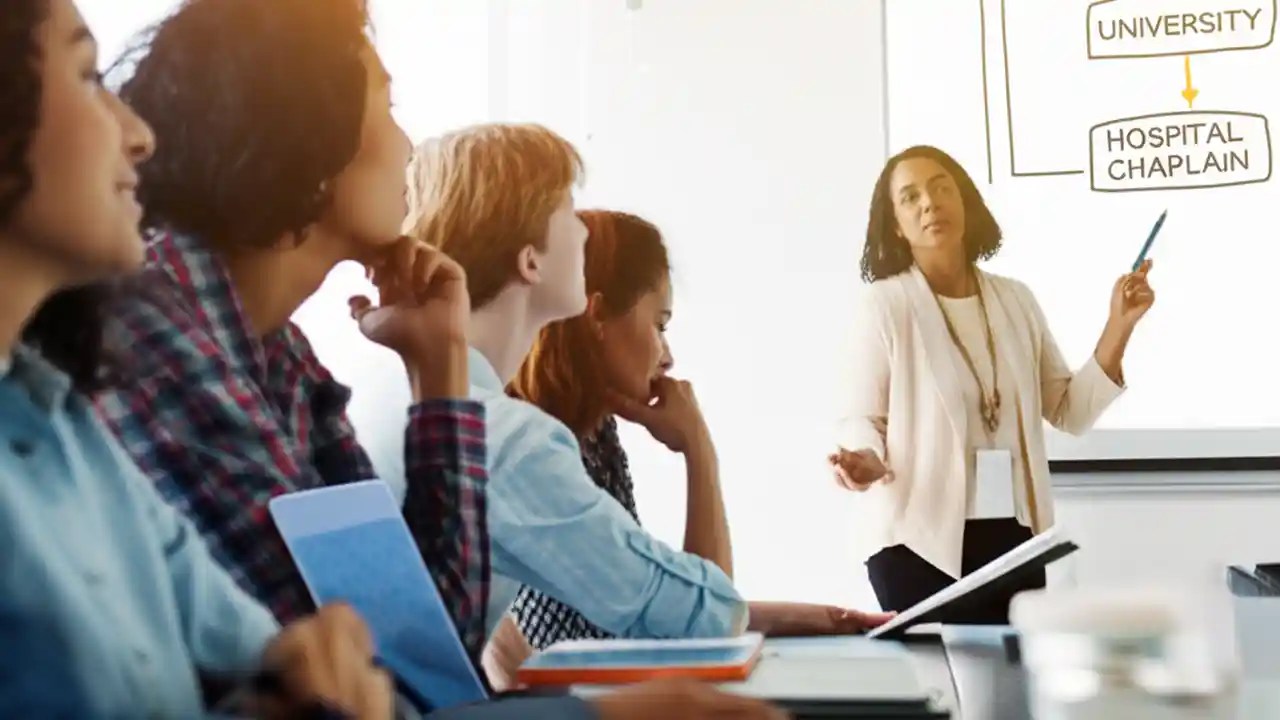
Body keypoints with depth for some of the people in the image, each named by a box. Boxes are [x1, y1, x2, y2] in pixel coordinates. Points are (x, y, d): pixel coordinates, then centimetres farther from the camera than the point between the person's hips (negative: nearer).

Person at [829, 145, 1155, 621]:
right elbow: (861, 417, -6)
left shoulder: (1016, 300, 7)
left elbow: (1070, 412, 9)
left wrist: (1119, 326, 1)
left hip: (1013, 539, 4)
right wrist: (865, 460, -27)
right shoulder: (887, 303, -7)